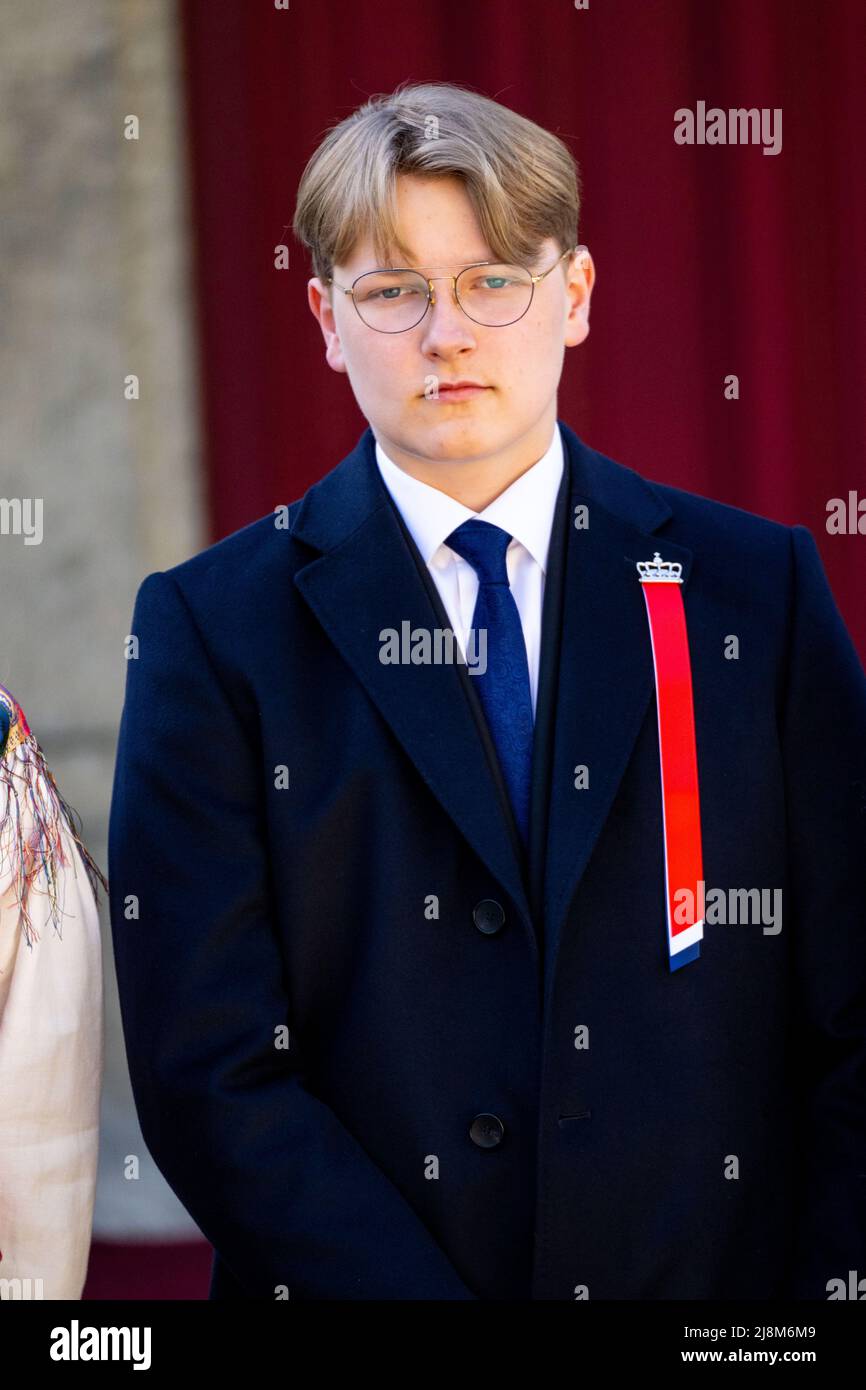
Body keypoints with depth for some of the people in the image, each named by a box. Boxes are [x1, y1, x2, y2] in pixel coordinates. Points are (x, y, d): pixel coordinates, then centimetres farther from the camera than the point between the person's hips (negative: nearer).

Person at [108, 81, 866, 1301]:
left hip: (725, 1277, 2)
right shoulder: (213, 628, -4)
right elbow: (209, 1070, -10)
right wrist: (412, 1291, -20)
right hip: (359, 1281, -1)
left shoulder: (757, 591, 1)